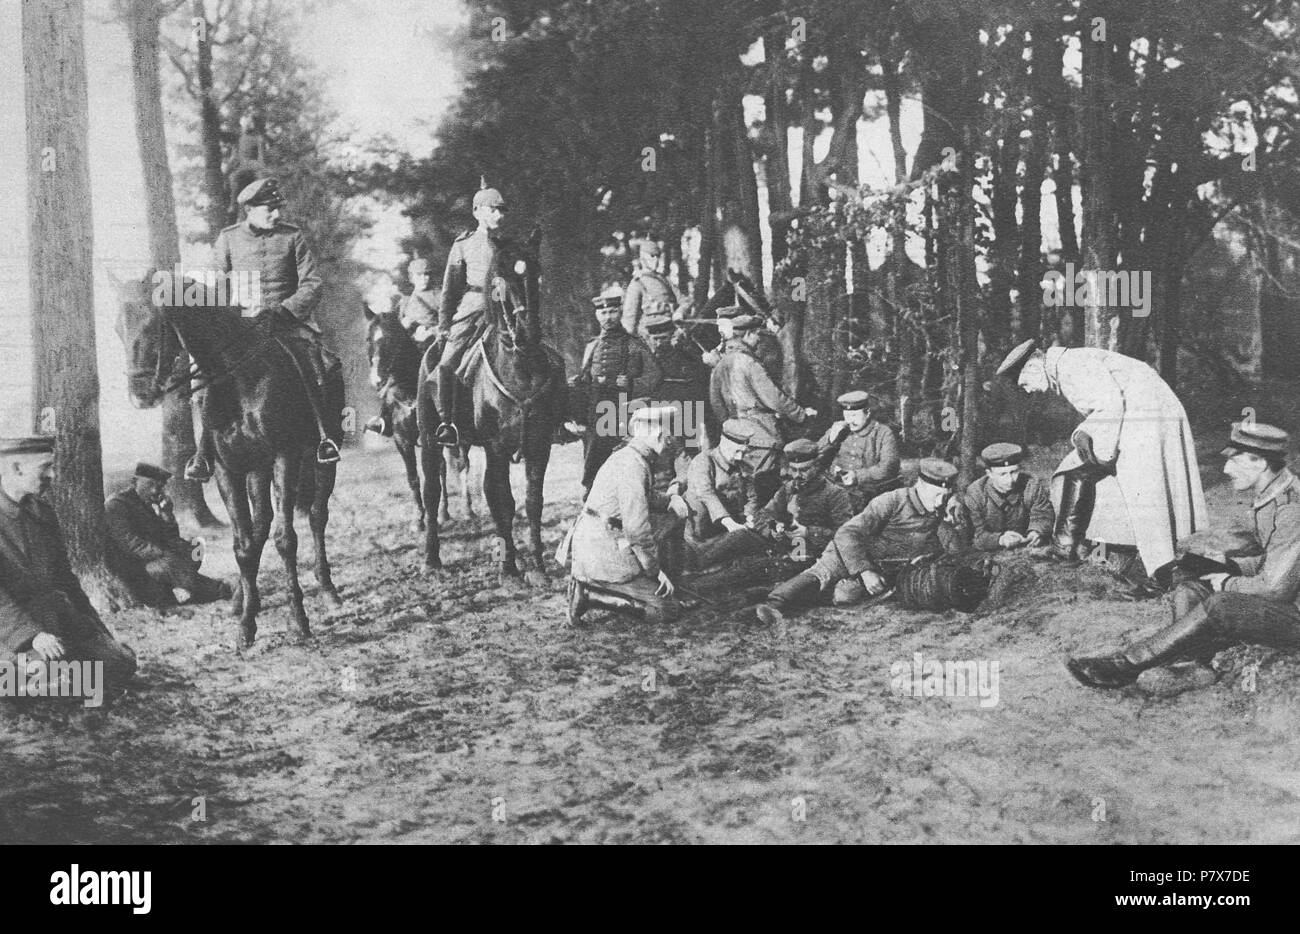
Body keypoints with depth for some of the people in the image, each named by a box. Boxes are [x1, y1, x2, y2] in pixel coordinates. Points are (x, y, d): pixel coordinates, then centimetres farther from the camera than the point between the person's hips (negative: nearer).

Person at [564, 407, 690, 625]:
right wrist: (656, 570, -14)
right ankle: (590, 593, -8)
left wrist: (669, 500, 12)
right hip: (604, 556, -10)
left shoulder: (625, 456, 12)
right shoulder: (633, 466, -19)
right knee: (669, 610, -6)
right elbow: (637, 528, -24)